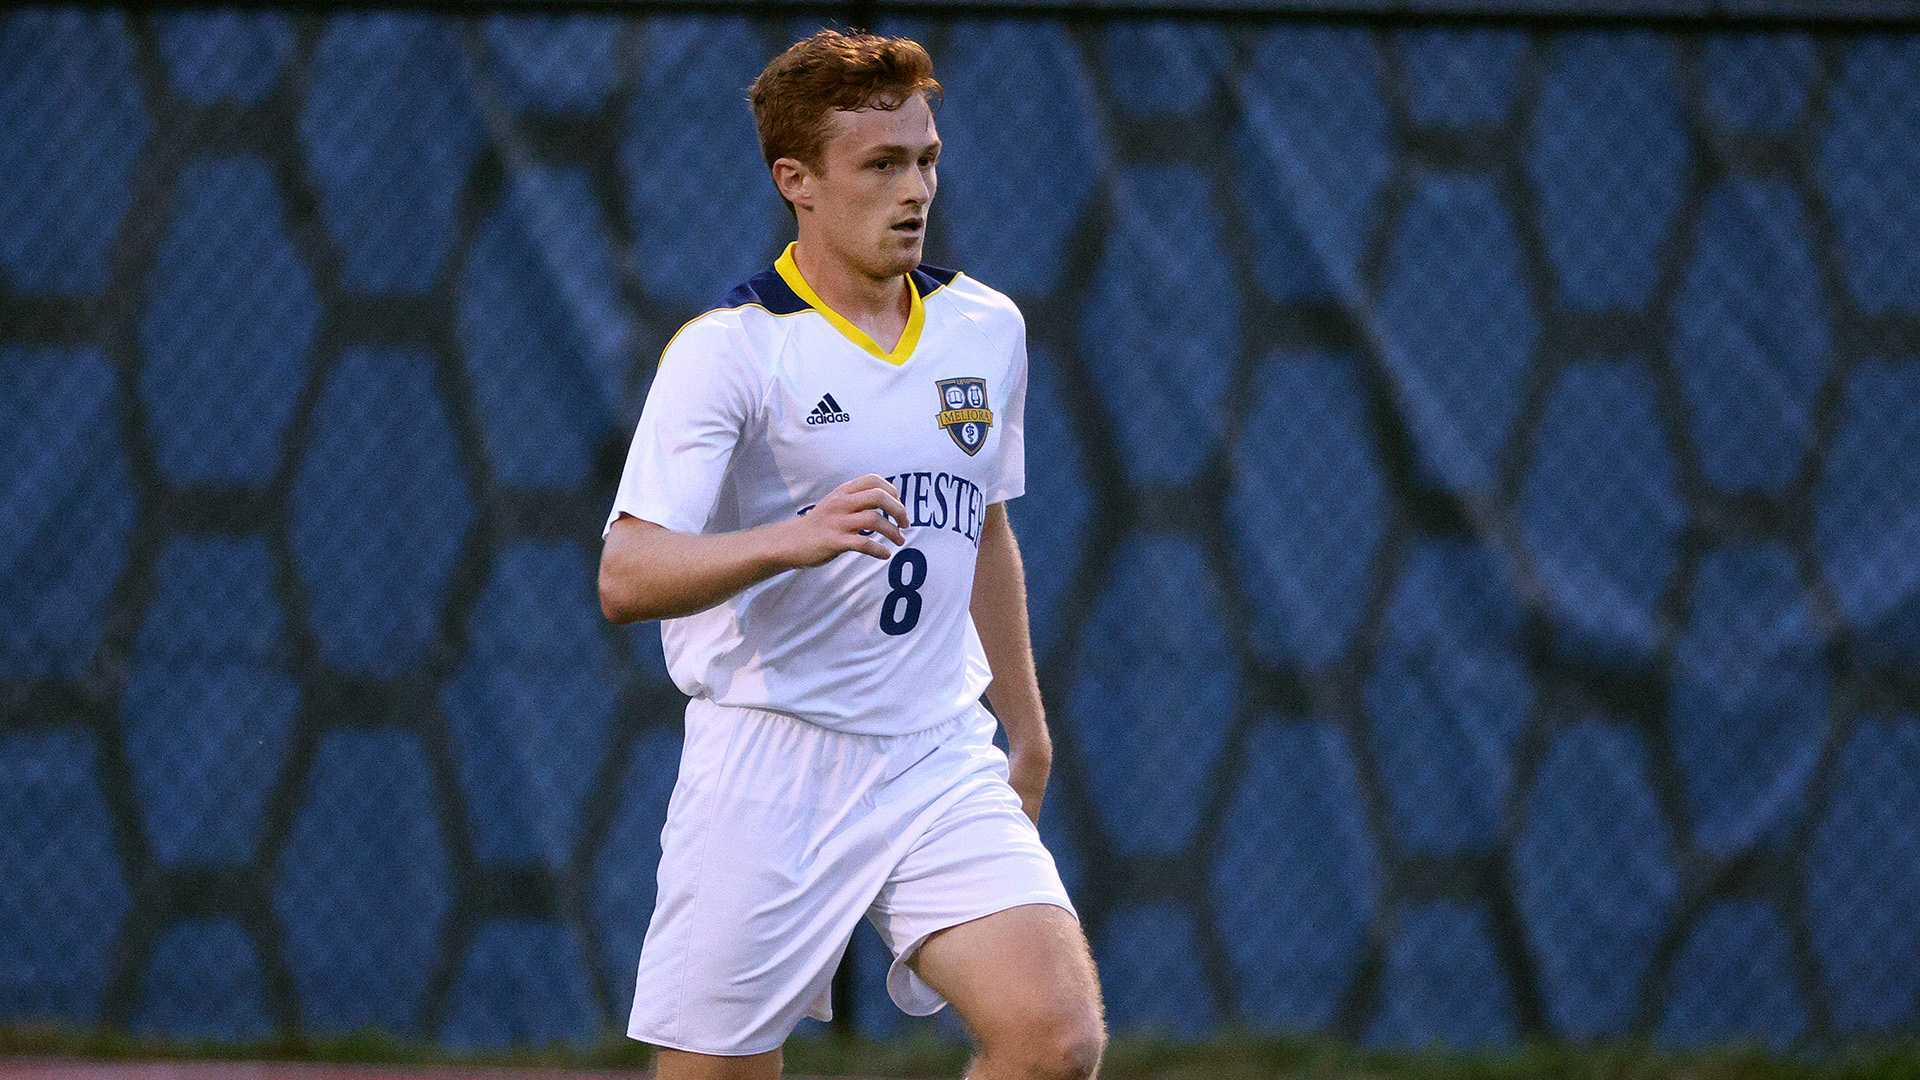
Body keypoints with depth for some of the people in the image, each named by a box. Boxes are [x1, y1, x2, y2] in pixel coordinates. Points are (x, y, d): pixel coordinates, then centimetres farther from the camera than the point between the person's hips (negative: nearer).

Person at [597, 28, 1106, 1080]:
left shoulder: (986, 329, 9)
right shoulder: (728, 349, -10)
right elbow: (625, 577, -20)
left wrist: (1024, 725, 32)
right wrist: (791, 538, -36)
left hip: (944, 764, 4)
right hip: (770, 769, -4)